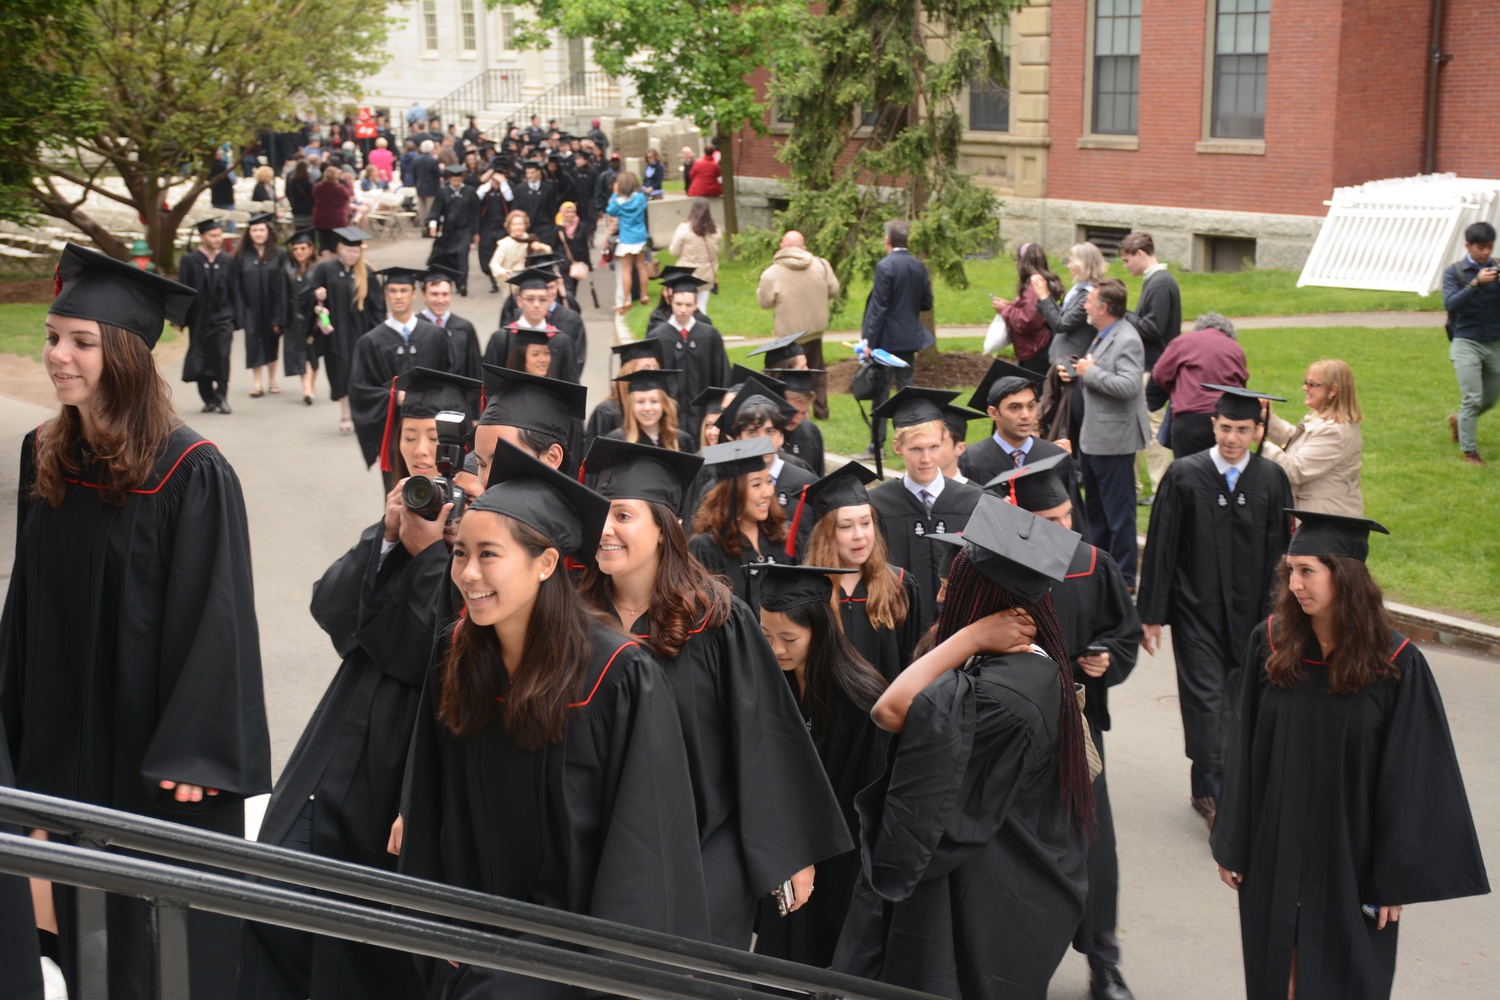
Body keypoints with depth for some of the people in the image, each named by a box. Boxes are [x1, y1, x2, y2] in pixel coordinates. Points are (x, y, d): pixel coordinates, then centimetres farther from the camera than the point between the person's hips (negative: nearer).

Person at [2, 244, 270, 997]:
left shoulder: (191, 474, -17)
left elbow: (214, 620, -17)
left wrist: (194, 755, -19)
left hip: (154, 739, -6)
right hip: (68, 733, 6)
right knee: (86, 916, 16)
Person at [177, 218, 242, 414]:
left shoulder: (228, 262, 6)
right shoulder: (189, 261, 1)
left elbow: (235, 292, 8)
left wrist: (237, 319, 3)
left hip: (222, 318, 0)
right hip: (199, 319, 0)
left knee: (222, 357, -14)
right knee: (200, 360, 5)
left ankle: (221, 397, -3)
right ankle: (209, 399, 16)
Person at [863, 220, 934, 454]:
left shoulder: (885, 266, -15)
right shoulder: (918, 266, 3)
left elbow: (878, 307, -17)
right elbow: (927, 303, 9)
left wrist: (869, 341, -14)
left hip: (886, 338, -6)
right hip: (909, 338, 6)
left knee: (880, 391, 1)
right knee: (906, 387, 11)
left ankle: (878, 445, 4)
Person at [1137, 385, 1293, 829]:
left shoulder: (1271, 480, 0)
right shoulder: (1184, 476, -7)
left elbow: (1279, 552, 3)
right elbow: (1160, 549, -5)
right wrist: (1151, 615, -6)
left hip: (1249, 612, 3)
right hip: (1196, 610, -3)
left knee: (1238, 703, 10)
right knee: (1206, 699, -7)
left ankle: (1207, 789, 25)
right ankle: (1215, 793, -3)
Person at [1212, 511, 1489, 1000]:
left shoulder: (1397, 665, -12)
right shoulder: (1270, 643, -5)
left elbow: (1409, 779, -8)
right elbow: (1243, 751, 1)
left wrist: (1396, 878, -7)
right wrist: (1231, 846, 2)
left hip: (1349, 861, -2)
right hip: (1275, 854, 2)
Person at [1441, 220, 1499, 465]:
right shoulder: (1455, 272, -5)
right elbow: (1450, 303, -19)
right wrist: (1476, 284, -30)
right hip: (1466, 343, -4)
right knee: (1472, 399, -10)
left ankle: (1458, 420, 43)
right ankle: (1469, 451, 1)